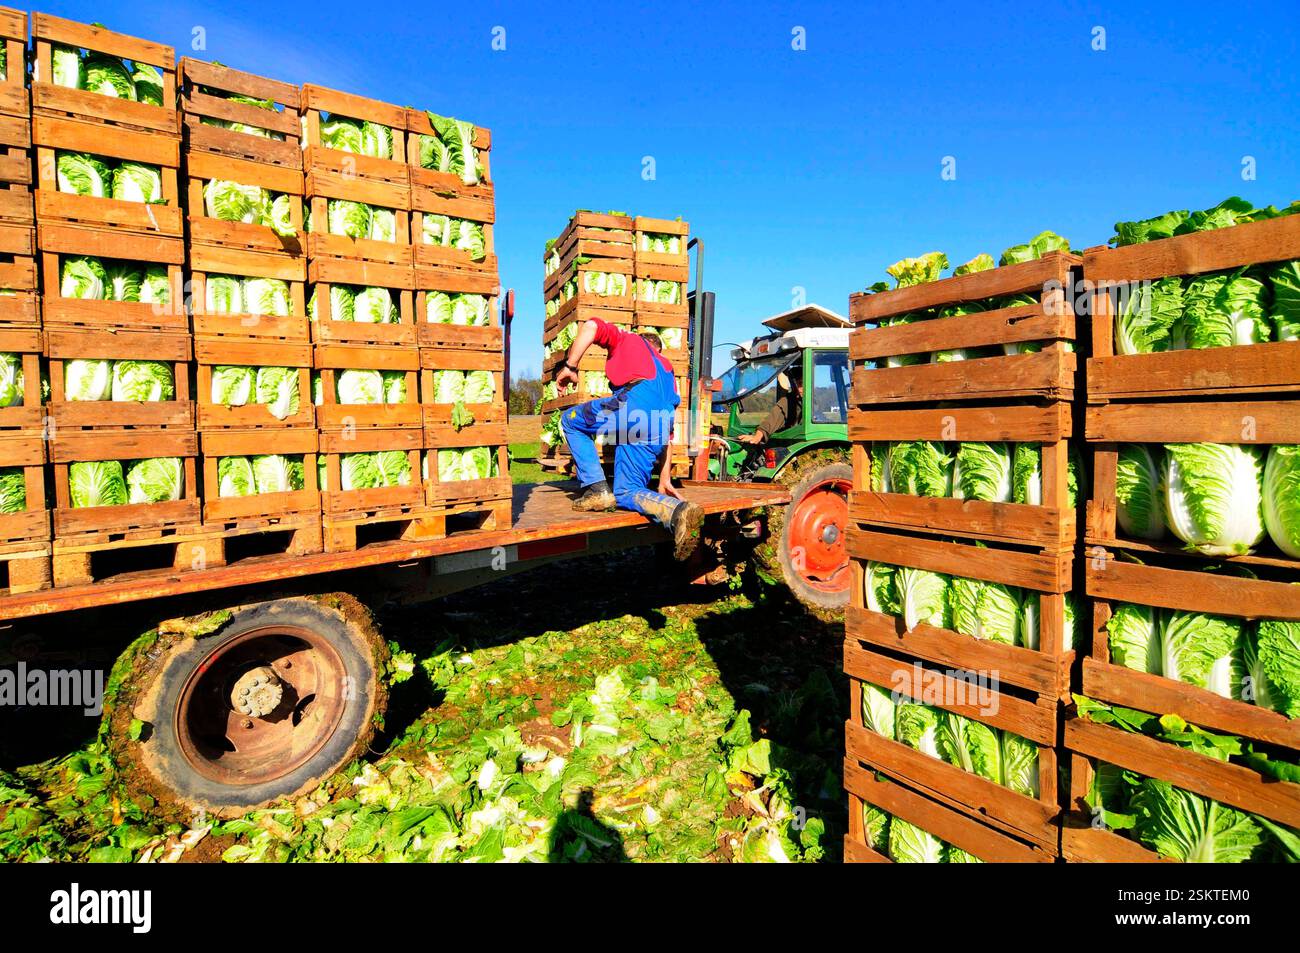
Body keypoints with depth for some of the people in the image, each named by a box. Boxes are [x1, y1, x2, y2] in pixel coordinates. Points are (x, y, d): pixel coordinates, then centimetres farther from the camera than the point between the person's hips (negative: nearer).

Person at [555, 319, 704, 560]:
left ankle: (596, 490, 7)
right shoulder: (667, 370, 41)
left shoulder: (628, 339, 32)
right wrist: (665, 478, 32)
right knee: (627, 492, 10)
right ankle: (678, 511, -20)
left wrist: (569, 366, 13)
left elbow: (591, 326, 8)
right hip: (658, 421, 6)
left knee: (570, 420, 21)